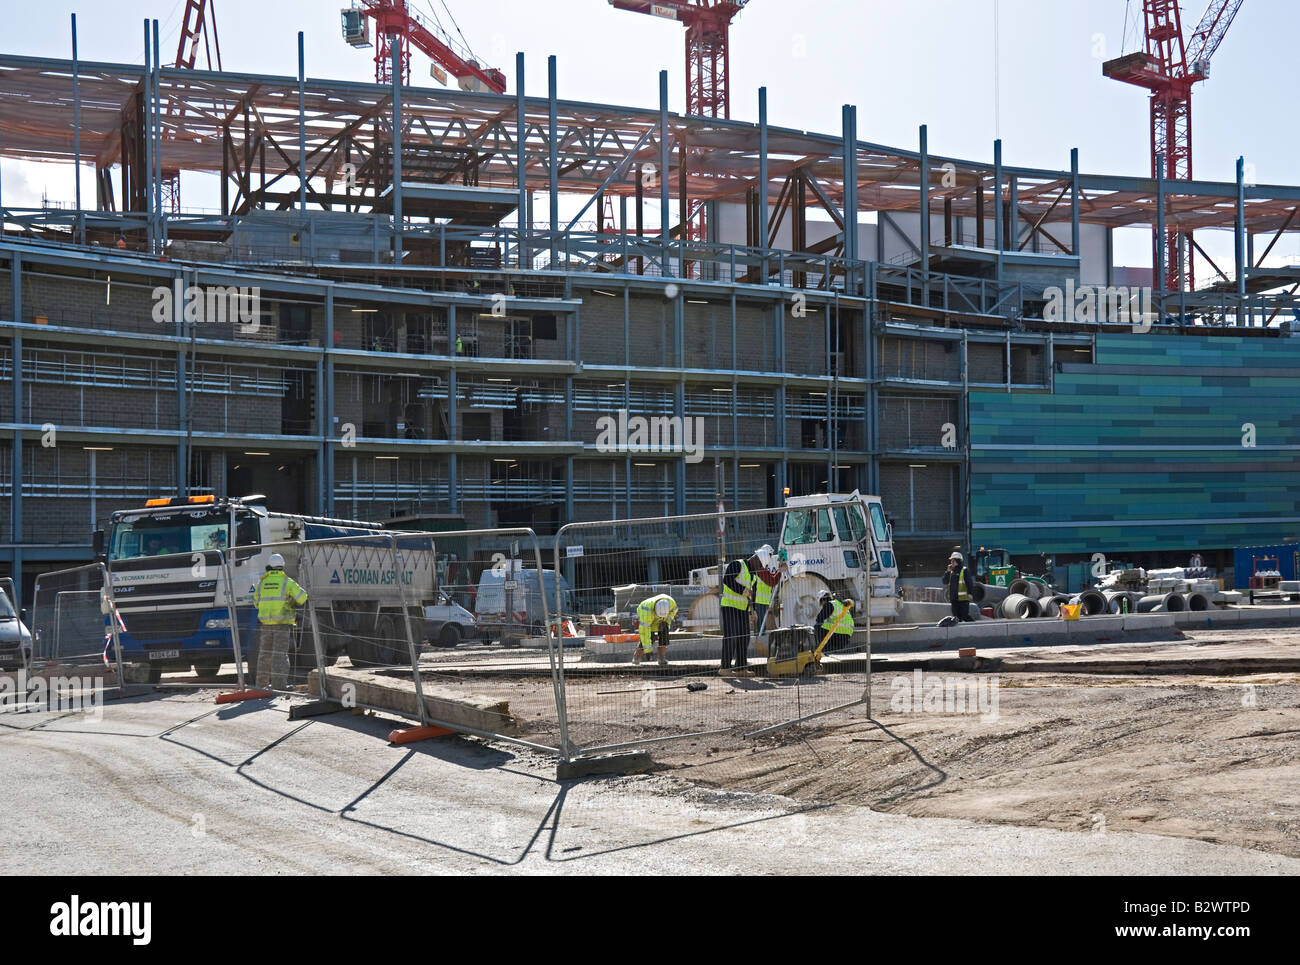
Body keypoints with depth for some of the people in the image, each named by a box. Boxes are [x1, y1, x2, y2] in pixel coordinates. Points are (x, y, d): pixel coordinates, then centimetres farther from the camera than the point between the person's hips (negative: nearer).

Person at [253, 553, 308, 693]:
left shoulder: (261, 582, 8)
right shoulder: (286, 581, -3)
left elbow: (256, 603, 16)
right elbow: (302, 596, -9)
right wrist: (294, 605, 11)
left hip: (265, 622, 3)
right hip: (282, 623, -3)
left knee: (264, 654, 13)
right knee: (280, 655, -5)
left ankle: (262, 684, 20)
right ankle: (279, 685, -11)